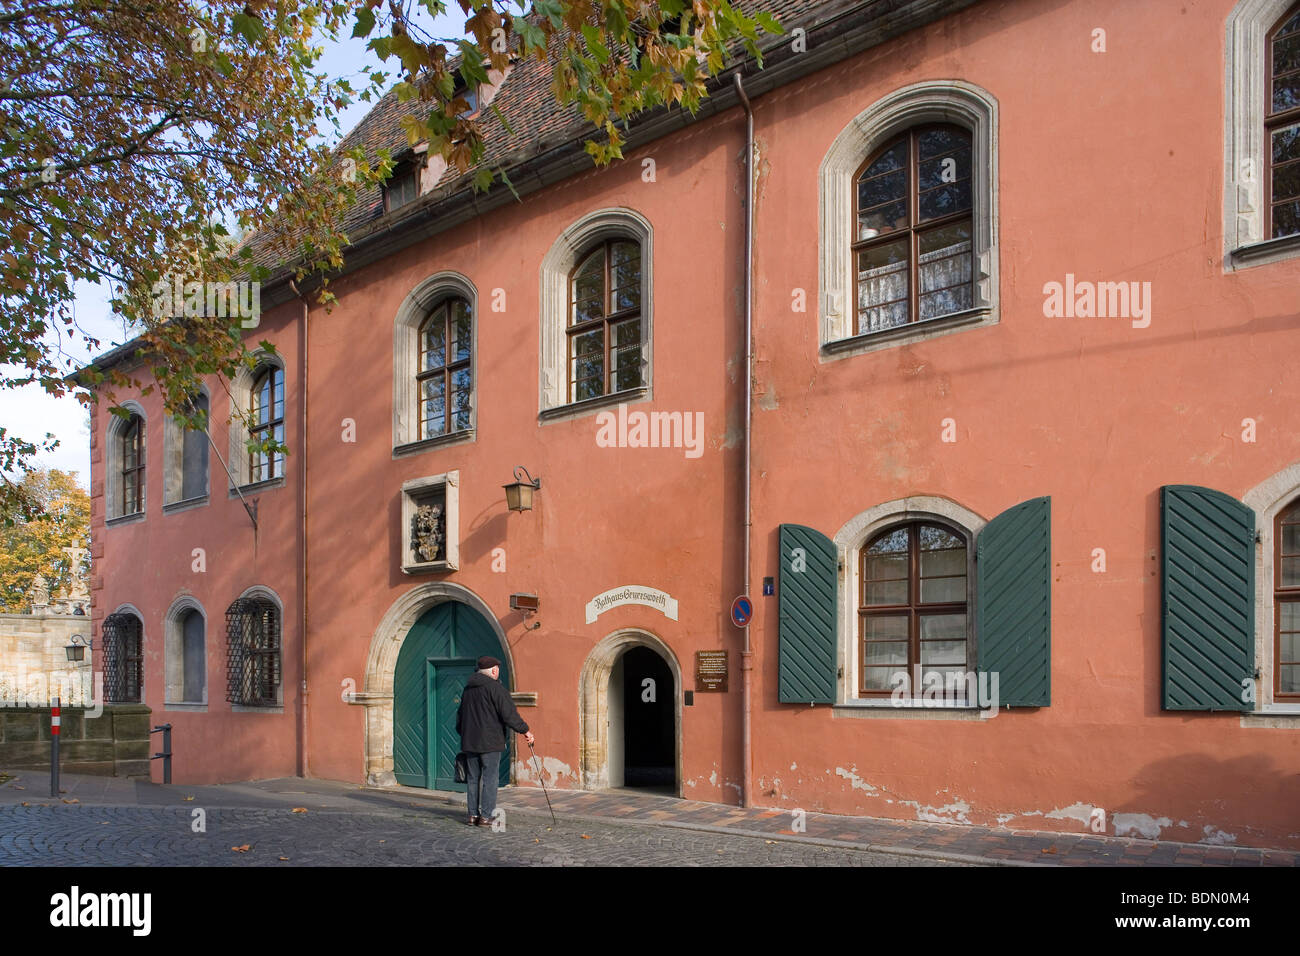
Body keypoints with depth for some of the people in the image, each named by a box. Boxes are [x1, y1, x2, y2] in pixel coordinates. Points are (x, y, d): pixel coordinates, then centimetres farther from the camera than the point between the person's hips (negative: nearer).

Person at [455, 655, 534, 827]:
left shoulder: (467, 689, 15)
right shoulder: (495, 687, -10)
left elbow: (460, 715, 24)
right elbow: (509, 713, -16)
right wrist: (525, 731, -9)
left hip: (469, 742, 7)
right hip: (490, 742, -7)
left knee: (472, 779, 11)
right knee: (489, 779, -2)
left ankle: (473, 815, 12)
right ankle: (485, 816, -3)